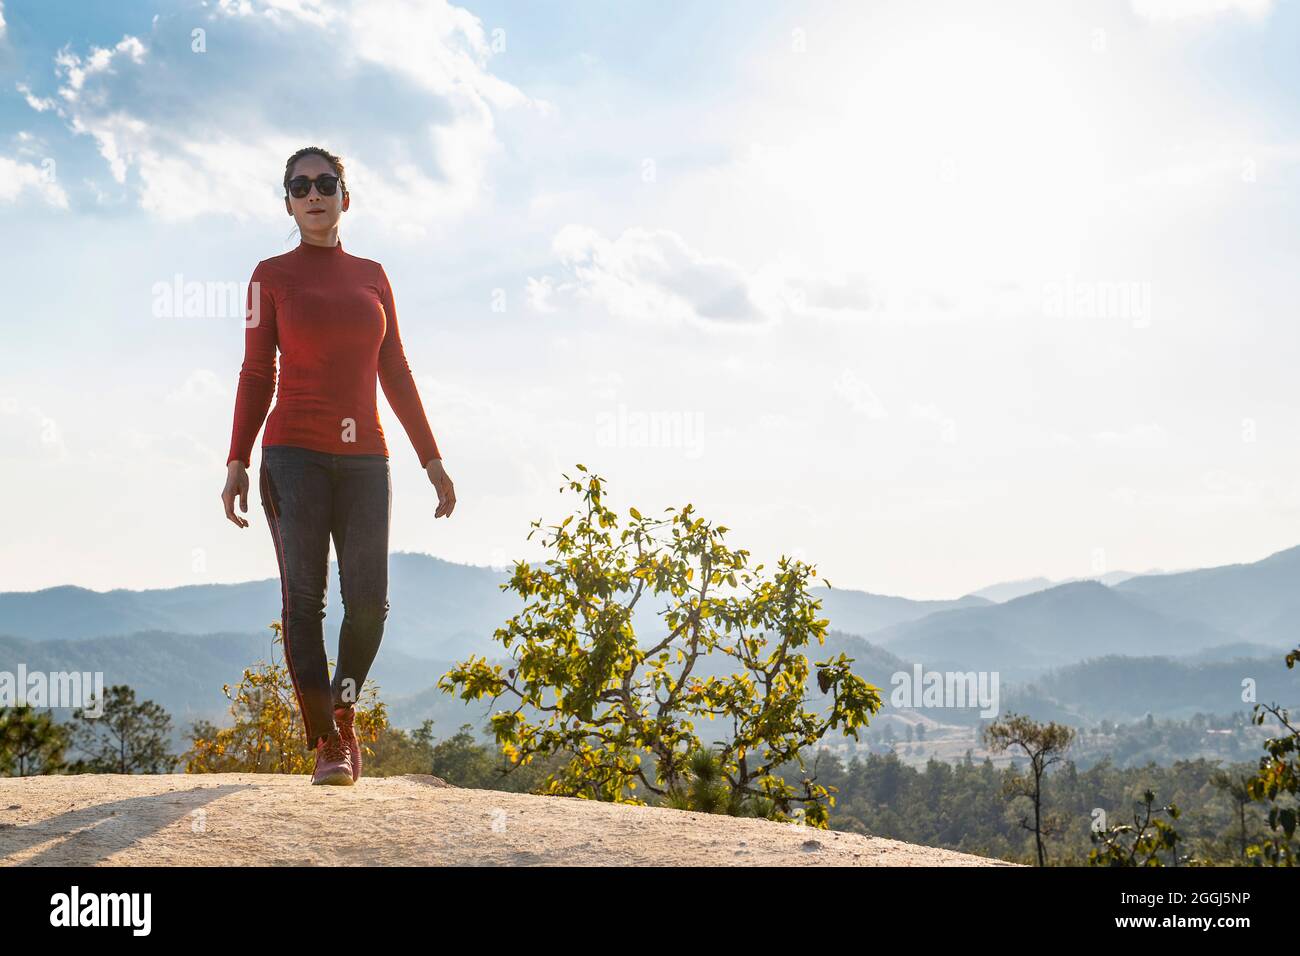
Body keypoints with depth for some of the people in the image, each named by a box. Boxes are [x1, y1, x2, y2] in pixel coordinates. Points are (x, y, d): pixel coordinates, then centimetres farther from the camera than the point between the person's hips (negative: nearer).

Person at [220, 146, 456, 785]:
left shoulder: (371, 276, 14)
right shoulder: (271, 276, 7)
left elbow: (396, 374, 14)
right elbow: (256, 375, 5)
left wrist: (431, 457, 9)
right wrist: (237, 462, -3)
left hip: (364, 457, 2)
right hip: (294, 453, -2)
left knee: (368, 600, -7)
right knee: (304, 599, -6)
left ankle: (344, 712, 18)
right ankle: (326, 744, 1)